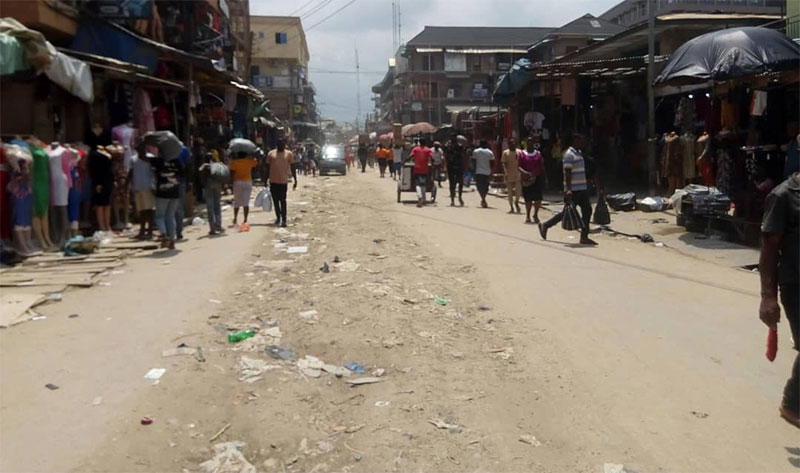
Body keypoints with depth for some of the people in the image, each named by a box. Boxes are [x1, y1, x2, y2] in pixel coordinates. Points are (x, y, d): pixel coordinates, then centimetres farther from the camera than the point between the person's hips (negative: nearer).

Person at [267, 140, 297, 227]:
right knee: (275, 201, 11)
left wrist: (295, 180, 2)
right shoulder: (271, 154, 8)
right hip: (273, 181, 3)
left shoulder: (289, 154, 4)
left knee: (282, 201, -6)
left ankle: (283, 220, -5)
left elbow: (292, 168, 6)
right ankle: (278, 217, 27)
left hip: (283, 181, -3)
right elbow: (267, 167, 11)